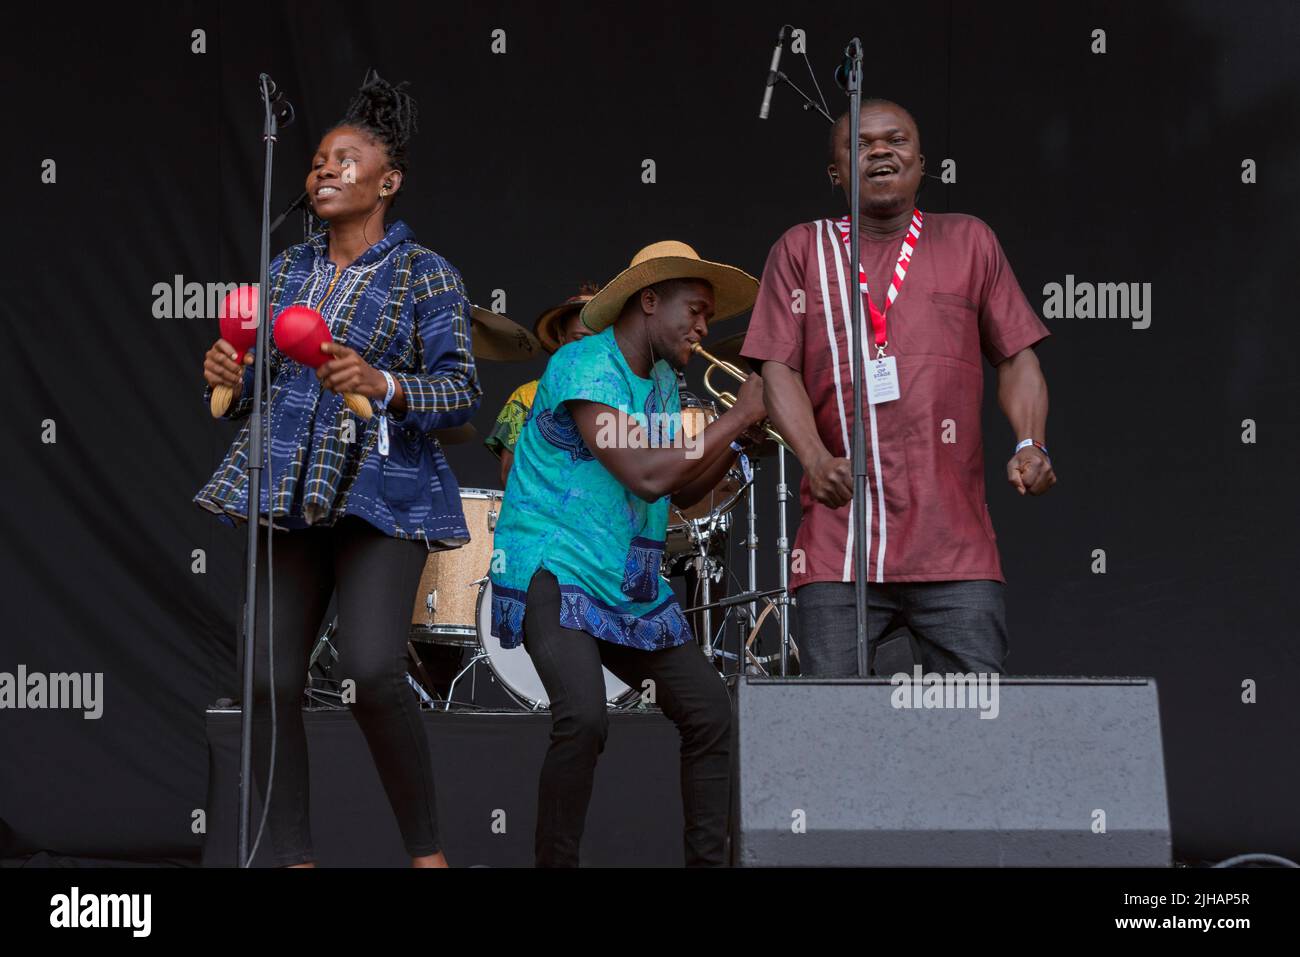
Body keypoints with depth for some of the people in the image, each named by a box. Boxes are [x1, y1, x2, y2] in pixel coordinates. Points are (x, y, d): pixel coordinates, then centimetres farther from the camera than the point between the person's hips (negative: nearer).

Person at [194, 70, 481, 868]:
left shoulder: (426, 274, -1)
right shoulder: (289, 269, 14)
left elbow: (463, 391, -7)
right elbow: (259, 391, 17)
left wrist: (382, 384, -23)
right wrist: (230, 379, -5)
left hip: (384, 494, -5)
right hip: (292, 494, 5)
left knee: (373, 669, -20)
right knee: (272, 677, -2)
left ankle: (427, 848, -4)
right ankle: (294, 856, 9)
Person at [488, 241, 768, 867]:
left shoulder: (662, 381, 15)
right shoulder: (585, 367, -14)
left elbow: (680, 492, 18)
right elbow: (647, 476, -24)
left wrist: (742, 441, 4)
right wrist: (738, 416, -18)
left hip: (631, 590, 9)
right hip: (554, 573, -9)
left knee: (710, 712, 5)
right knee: (584, 716, -28)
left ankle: (709, 860, 14)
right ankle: (555, 862, -16)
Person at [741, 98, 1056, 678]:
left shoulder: (970, 243, 16)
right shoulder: (803, 250, 13)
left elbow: (1016, 357, 15)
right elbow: (779, 369, 3)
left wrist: (1030, 445, -4)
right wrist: (815, 458, -15)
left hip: (955, 544, 1)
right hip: (838, 548, -1)